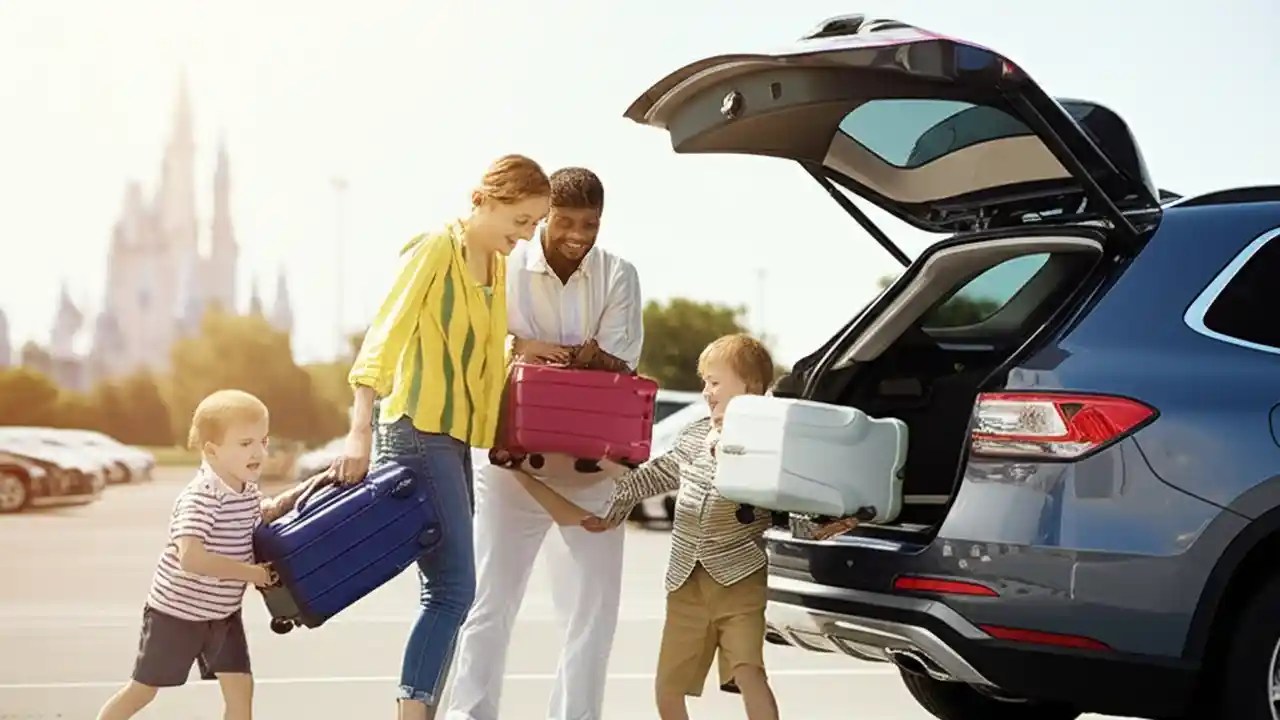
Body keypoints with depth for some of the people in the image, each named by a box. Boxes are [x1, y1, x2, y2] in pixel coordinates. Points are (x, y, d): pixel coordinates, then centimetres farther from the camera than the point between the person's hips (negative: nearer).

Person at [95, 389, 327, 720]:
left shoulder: (248, 491, -2)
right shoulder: (201, 498, -29)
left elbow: (260, 515, 22)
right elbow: (191, 558, -41)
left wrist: (302, 492, 1)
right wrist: (253, 573, -34)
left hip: (223, 615, 7)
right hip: (176, 613, -6)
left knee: (240, 687, -3)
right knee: (142, 690, 9)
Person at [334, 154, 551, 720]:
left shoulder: (496, 264, 14)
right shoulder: (437, 249, -11)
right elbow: (384, 336, -19)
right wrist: (360, 432, -28)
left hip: (454, 437, 9)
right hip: (418, 432, -9)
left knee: (446, 591, 8)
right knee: (454, 589, -13)